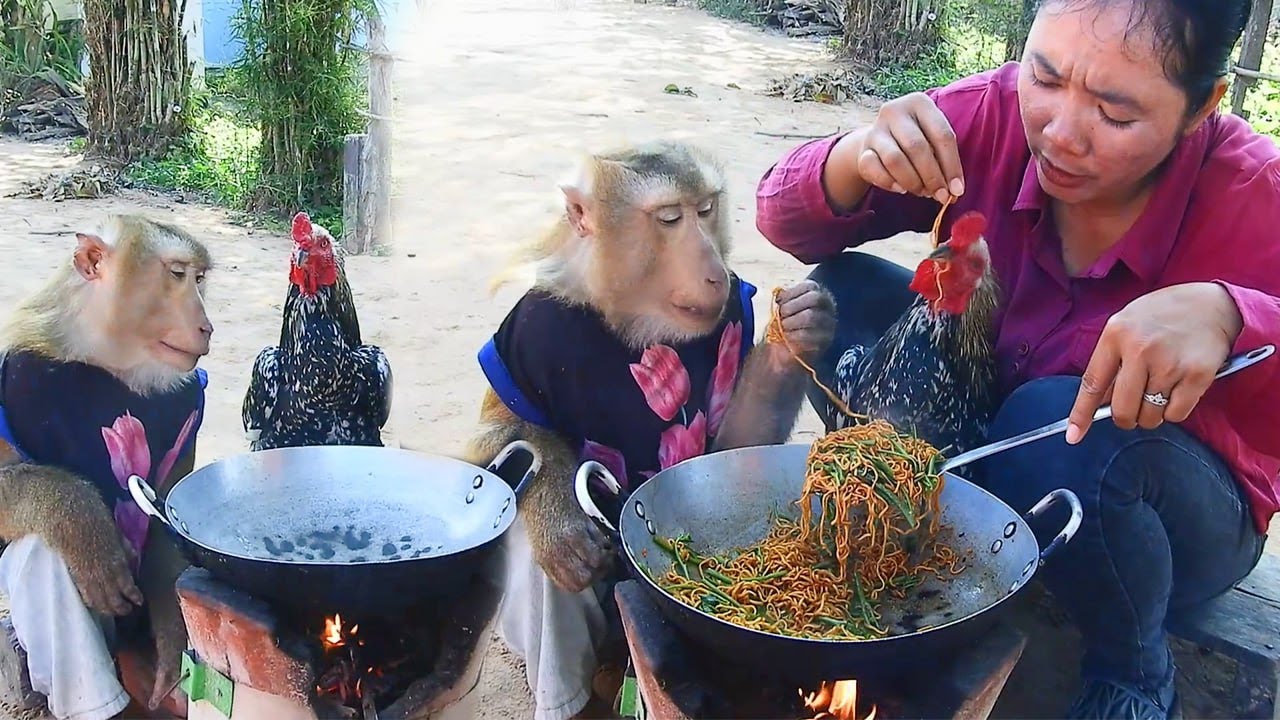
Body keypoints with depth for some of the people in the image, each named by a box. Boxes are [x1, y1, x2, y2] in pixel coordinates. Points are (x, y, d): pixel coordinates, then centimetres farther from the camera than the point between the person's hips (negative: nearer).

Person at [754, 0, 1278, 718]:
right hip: (986, 418, 3)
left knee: (1052, 424, -35)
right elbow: (789, 222, -12)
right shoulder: (993, 115, -17)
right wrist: (854, 158, -34)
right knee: (846, 292, -16)